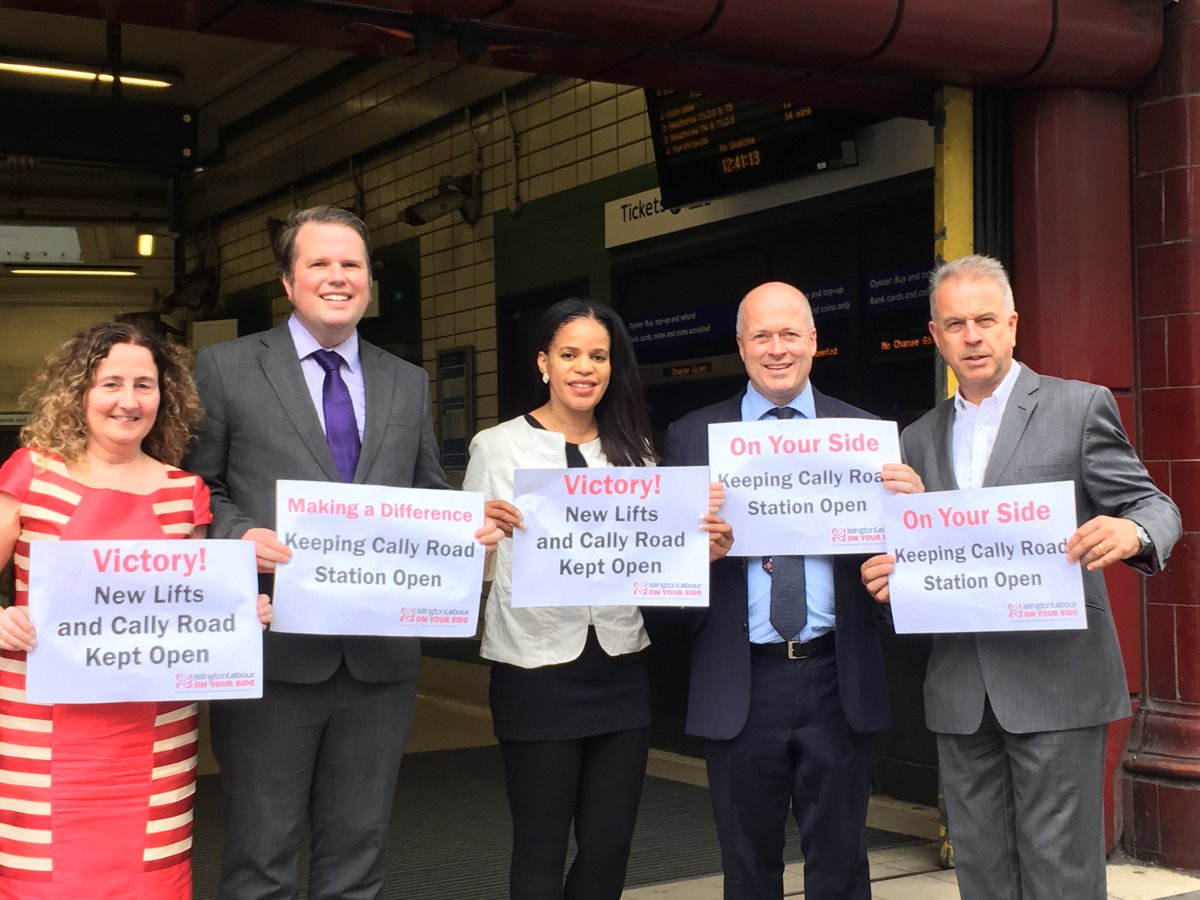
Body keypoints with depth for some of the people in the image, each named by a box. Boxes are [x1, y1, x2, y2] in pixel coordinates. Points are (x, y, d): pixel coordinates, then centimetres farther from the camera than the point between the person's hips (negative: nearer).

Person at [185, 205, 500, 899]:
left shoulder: (410, 384, 14)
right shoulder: (226, 368, 3)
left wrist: (468, 531, -4)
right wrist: (241, 535, -18)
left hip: (382, 654, 4)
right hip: (273, 654, -3)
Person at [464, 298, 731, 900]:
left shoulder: (634, 453, 9)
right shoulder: (496, 448, 0)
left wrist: (704, 551, -10)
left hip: (620, 672, 3)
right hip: (535, 671, -3)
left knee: (609, 847, 8)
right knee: (541, 849, 5)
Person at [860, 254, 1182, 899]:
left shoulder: (1079, 407, 1)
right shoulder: (919, 440, 15)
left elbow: (1154, 506, -2)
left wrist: (1130, 533, -25)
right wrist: (886, 576, -4)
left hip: (1055, 682, -5)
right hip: (962, 693, 5)